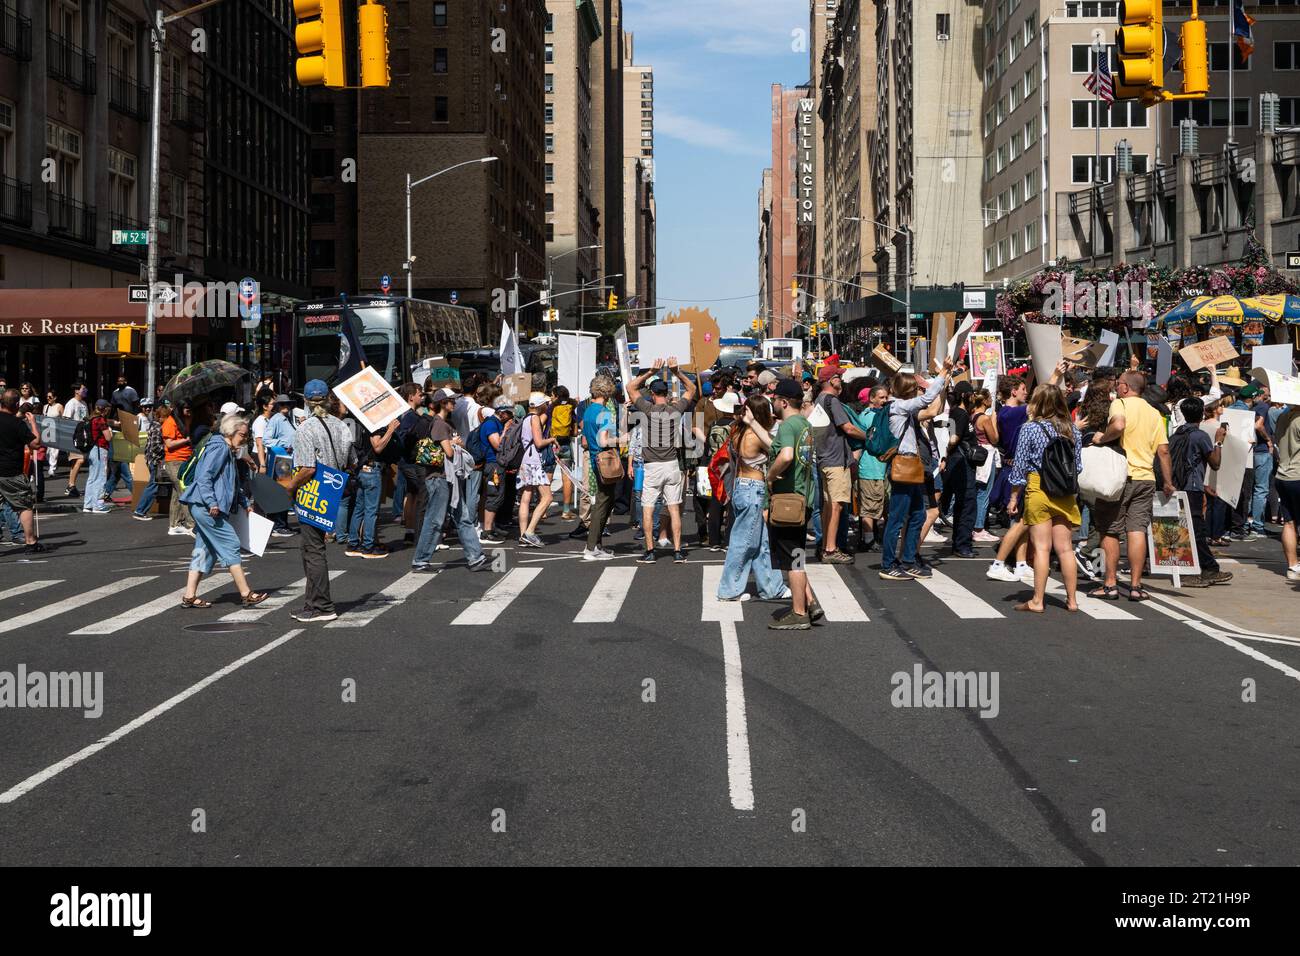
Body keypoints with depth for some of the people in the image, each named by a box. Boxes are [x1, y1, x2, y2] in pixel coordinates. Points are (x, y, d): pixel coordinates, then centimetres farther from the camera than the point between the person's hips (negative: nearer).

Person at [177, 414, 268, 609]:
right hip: (205, 507, -11)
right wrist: (211, 502, -26)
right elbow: (204, 476, -20)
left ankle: (189, 596, 12)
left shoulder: (228, 452, 22)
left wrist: (245, 503, 30)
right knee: (230, 545, -9)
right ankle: (246, 594, -7)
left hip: (203, 508, 11)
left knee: (205, 550, 11)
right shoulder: (219, 448, -11)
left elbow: (233, 485, 31)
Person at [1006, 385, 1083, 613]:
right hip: (1066, 493, 4)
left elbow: (1020, 465, -5)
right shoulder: (1072, 429, 4)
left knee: (1042, 548, -2)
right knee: (1065, 548, 9)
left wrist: (1014, 496, 2)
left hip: (1038, 490, -4)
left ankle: (1037, 601, 1)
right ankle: (1072, 600, 14)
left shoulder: (1030, 428, -7)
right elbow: (1078, 465, 8)